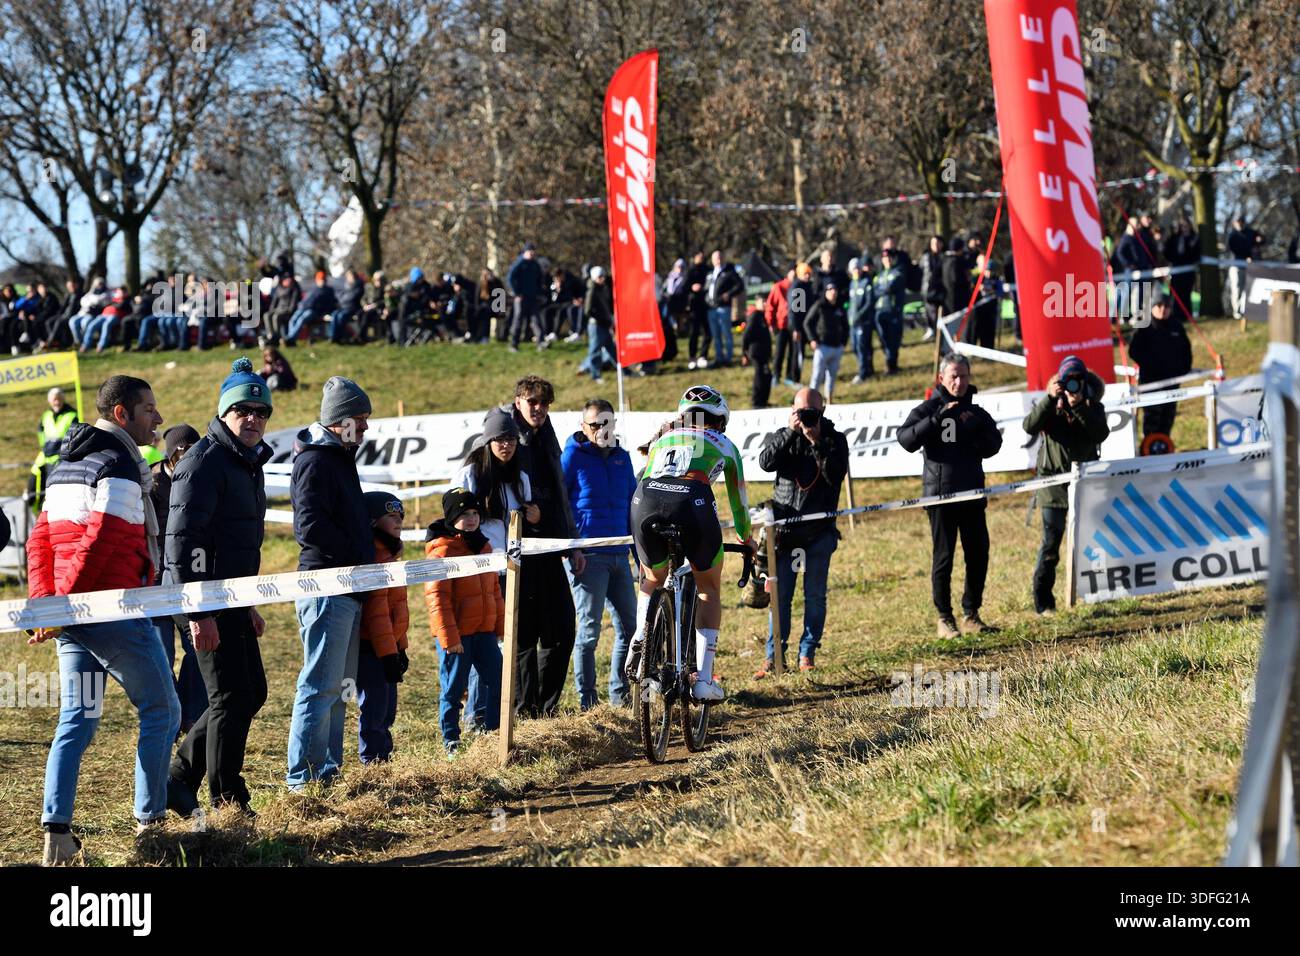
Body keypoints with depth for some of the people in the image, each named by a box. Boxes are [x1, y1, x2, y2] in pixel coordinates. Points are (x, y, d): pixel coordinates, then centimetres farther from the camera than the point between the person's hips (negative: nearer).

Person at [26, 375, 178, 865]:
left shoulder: (65, 467, 18)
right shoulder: (118, 467, -13)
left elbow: (41, 539, 16)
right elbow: (99, 543, -20)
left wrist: (45, 603, 10)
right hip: (114, 613, -9)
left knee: (76, 718, 8)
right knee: (160, 710, 6)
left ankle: (57, 830, -2)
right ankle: (151, 820, 9)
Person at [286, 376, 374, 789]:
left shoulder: (340, 458, 19)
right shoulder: (315, 461, -13)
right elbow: (310, 527, -23)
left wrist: (364, 558, 11)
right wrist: (357, 555, -13)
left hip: (347, 589, 10)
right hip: (326, 588, -10)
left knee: (337, 686, 14)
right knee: (321, 686, -9)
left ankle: (328, 770, 21)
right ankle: (303, 778, -6)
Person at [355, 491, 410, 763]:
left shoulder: (388, 555, 16)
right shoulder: (374, 557, -18)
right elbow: (376, 610, -22)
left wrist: (400, 647, 23)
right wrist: (388, 653, -22)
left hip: (388, 646, 11)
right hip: (372, 648, -11)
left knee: (387, 709, 16)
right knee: (375, 707, -6)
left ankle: (383, 756, 23)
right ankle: (372, 760, -1)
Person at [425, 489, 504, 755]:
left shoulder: (483, 547, 11)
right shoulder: (442, 550, -13)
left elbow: (494, 589, 20)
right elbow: (436, 595, -17)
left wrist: (501, 623, 16)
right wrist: (448, 636, -20)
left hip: (484, 630, 7)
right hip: (456, 633, -7)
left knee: (495, 678, 7)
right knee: (453, 687, 3)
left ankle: (485, 728, 21)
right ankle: (451, 740, 14)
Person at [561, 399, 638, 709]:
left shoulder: (622, 457, 14)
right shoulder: (573, 456, -2)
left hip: (619, 555, 6)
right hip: (588, 556, -6)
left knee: (630, 626, 7)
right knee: (589, 630, -3)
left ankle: (620, 695, 18)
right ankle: (587, 701, 3)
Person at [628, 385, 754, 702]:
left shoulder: (662, 438, 36)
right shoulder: (724, 445, 31)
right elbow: (738, 497, 41)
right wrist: (746, 539, 58)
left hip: (645, 499, 2)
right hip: (692, 501, -2)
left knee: (653, 580, 30)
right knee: (709, 589, 19)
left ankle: (641, 638, 1)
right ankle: (703, 678, 8)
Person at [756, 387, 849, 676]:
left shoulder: (835, 439, 3)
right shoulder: (782, 436, 6)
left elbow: (836, 476, -13)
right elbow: (766, 462, -13)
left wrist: (817, 443, -20)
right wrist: (791, 432, -19)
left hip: (819, 532, -1)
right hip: (784, 529, 1)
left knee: (815, 596, 3)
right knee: (780, 595, 0)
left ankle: (807, 654, 13)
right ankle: (774, 655, 6)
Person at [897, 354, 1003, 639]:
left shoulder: (977, 413, 13)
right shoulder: (928, 410, 1)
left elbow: (993, 446, 4)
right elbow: (906, 439, -15)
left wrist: (976, 428, -12)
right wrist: (938, 418, -22)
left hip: (972, 493, 4)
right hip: (940, 494, -4)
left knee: (979, 554, 3)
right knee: (943, 557, -1)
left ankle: (971, 614, 16)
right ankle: (945, 618, 7)